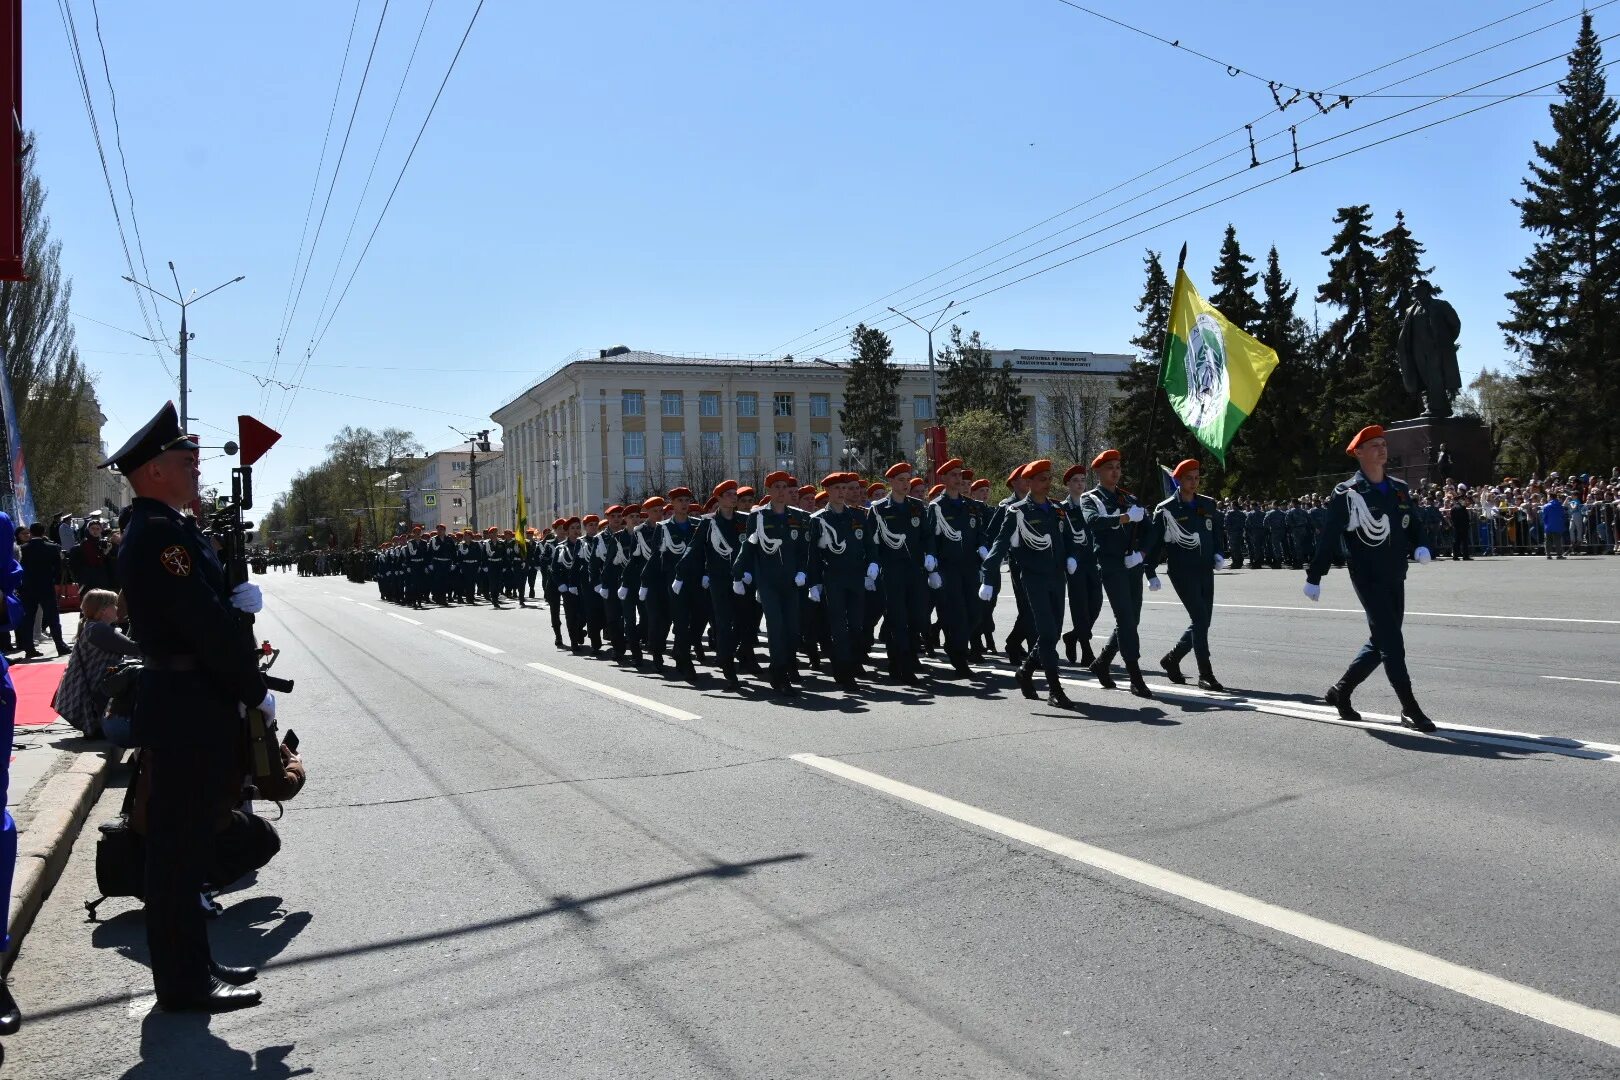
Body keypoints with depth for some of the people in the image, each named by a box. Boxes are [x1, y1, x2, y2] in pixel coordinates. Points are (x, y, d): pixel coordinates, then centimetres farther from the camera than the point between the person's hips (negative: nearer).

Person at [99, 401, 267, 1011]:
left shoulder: (162, 530, 15)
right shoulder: (161, 534, -18)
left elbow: (203, 608, 16)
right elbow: (208, 626, -22)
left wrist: (236, 600, -4)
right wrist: (256, 691, -12)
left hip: (186, 706, 10)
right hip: (185, 710, -10)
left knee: (184, 842, 16)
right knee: (179, 846, -1)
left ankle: (190, 966, 26)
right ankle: (184, 983, 10)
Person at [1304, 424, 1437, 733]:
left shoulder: (1399, 489, 11)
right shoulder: (1346, 493, -8)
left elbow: (1414, 525, 19)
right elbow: (1328, 538, -8)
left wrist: (1419, 547, -4)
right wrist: (1314, 577, -9)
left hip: (1395, 579, 7)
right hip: (1368, 578, -7)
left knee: (1380, 642, 13)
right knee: (1391, 642, -9)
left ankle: (1340, 692, 28)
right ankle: (1410, 710, -4)